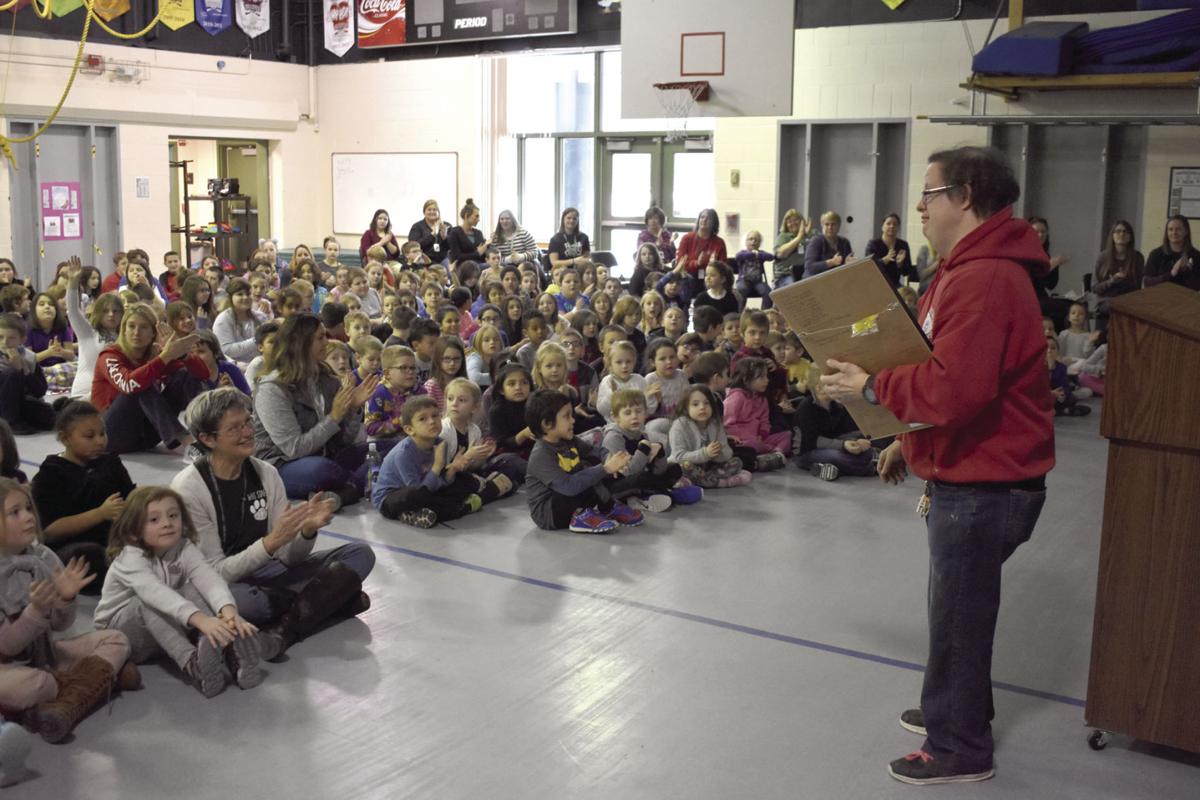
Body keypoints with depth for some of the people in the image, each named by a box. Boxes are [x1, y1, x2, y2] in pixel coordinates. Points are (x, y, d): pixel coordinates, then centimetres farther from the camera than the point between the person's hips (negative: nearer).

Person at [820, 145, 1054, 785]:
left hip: (982, 487, -11)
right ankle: (956, 709, 42)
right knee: (960, 606, 24)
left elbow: (956, 388, -32)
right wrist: (910, 440, 16)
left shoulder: (984, 279, -24)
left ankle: (959, 748, 20)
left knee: (959, 613, 4)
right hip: (968, 475, 11)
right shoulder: (972, 268, 13)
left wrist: (873, 386, -20)